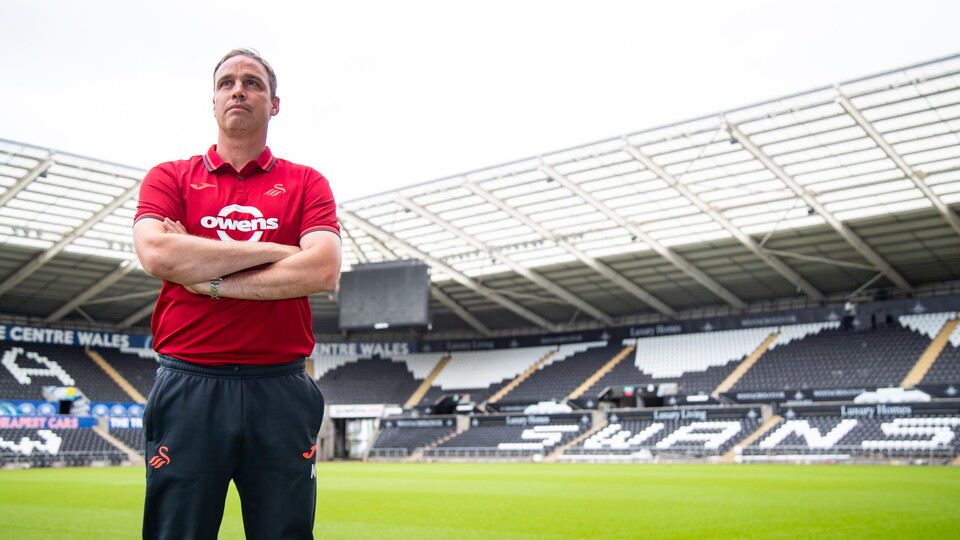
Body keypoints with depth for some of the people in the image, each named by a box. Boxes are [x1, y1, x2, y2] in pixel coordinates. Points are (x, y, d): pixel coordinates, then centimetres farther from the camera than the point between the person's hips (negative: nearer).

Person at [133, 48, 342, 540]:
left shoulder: (306, 183, 10)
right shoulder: (169, 177, 11)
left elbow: (323, 271, -7)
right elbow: (156, 253, -9)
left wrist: (211, 280, -7)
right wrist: (275, 249, -6)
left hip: (281, 392, 0)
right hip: (187, 388, 0)